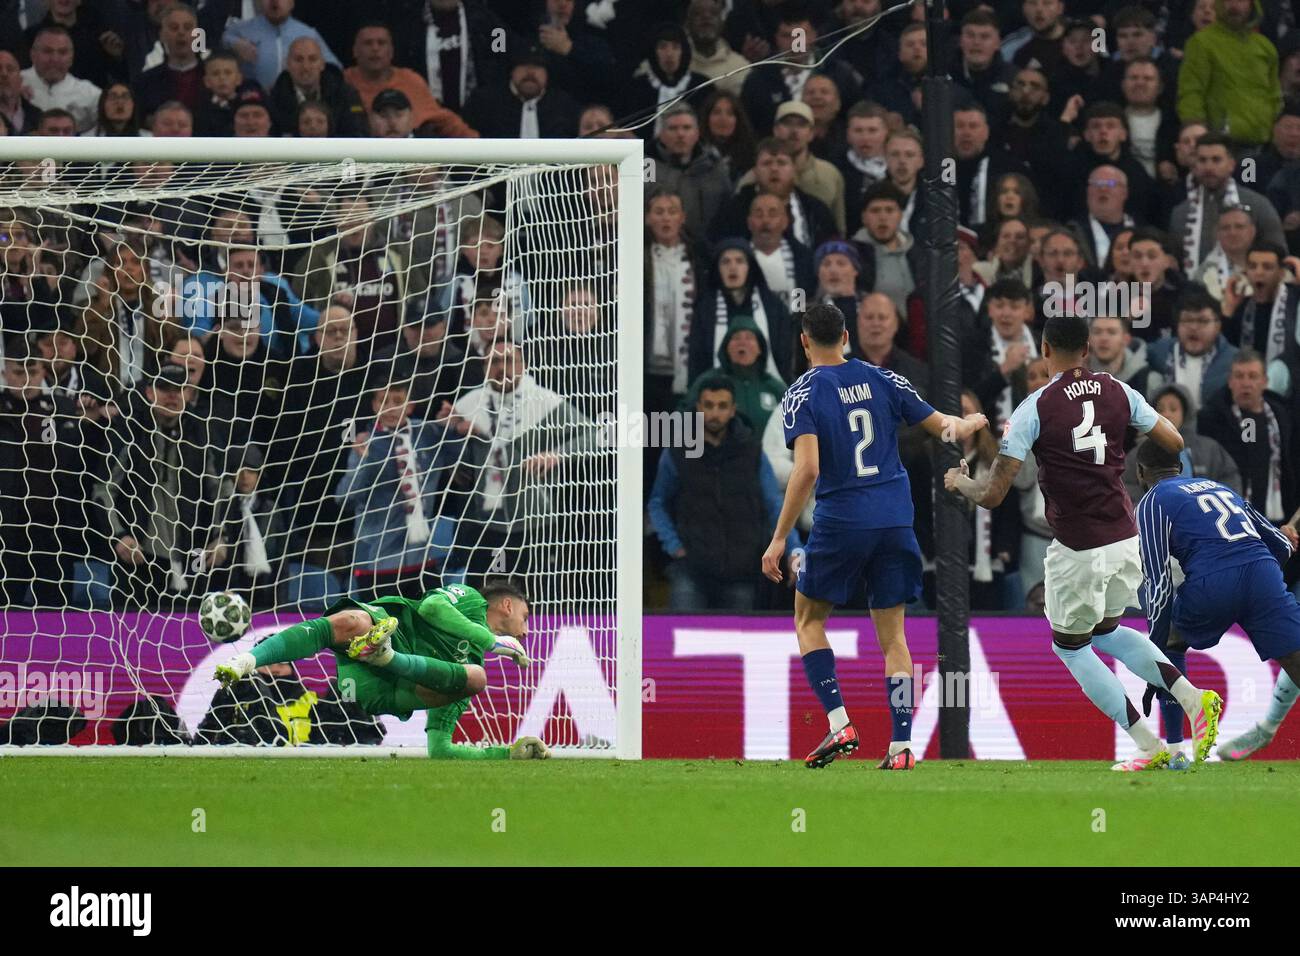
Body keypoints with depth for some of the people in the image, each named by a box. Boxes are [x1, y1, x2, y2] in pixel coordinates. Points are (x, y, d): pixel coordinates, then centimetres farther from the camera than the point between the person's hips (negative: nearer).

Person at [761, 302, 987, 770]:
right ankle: (901, 746, 3)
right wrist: (971, 423, 34)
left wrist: (779, 538, -16)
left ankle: (839, 723, -3)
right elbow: (943, 428, 10)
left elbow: (807, 469, -18)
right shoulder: (882, 380, 5)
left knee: (809, 620, 14)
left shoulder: (802, 394, -7)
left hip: (841, 521, -4)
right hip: (896, 521, 4)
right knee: (892, 635, 10)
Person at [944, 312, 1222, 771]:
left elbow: (992, 495, -12)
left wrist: (960, 483, 10)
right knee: (1106, 631, 28)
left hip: (1078, 552, -6)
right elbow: (1175, 444, 10)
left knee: (1070, 646, 16)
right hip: (1127, 539, 6)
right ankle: (1192, 697, 7)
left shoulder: (1034, 409, -12)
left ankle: (1149, 746, 8)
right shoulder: (1119, 393, 1)